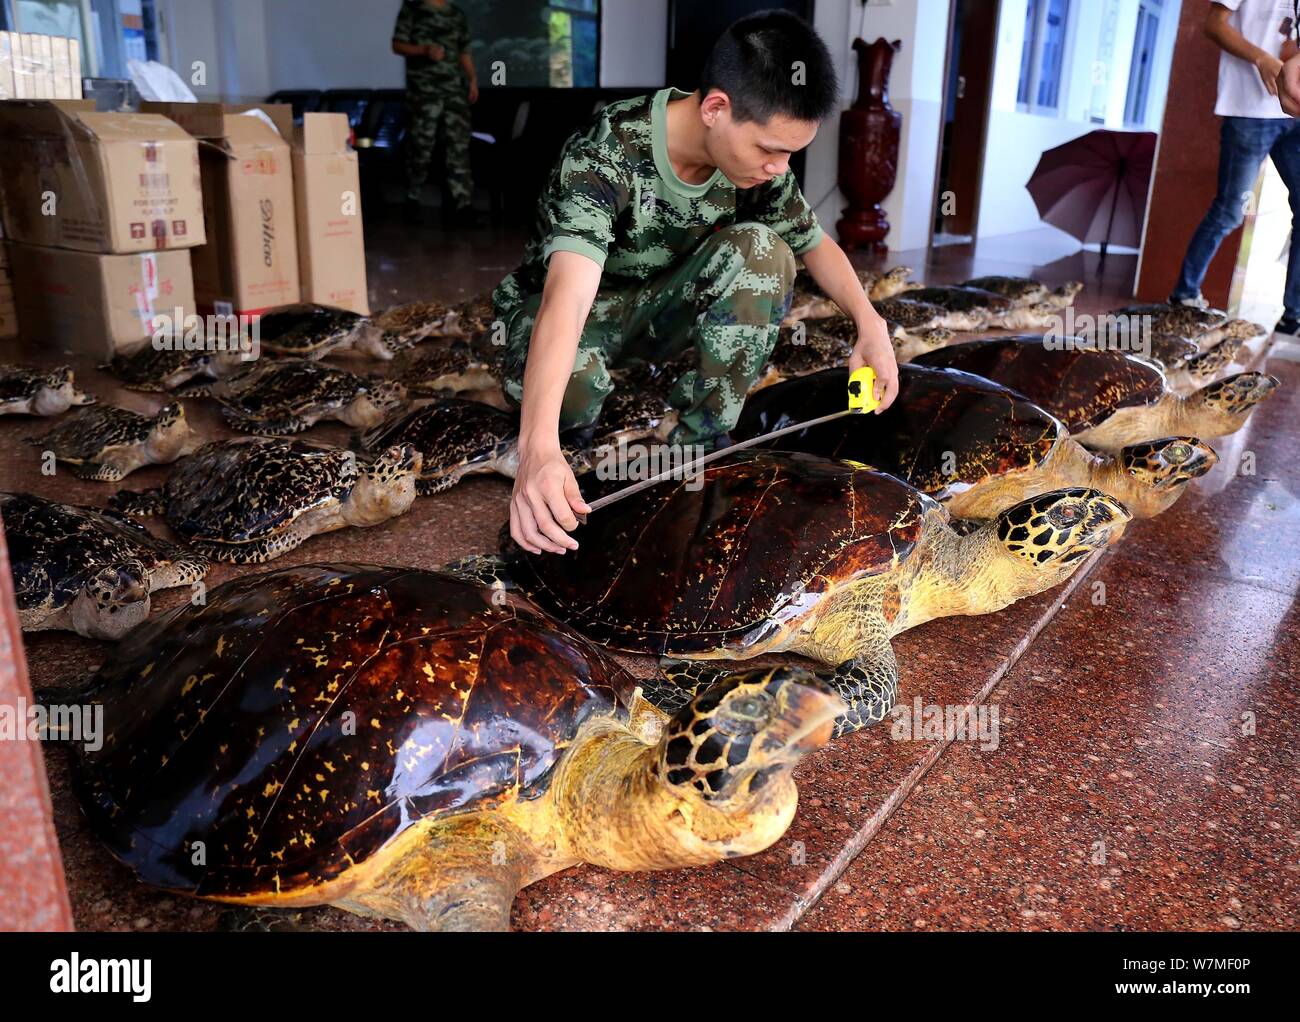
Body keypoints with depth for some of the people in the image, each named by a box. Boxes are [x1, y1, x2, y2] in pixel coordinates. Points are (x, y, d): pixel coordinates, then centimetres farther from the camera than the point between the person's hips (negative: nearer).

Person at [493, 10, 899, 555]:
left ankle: (700, 442, -13)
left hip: (660, 303, 5)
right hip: (577, 310, -4)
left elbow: (814, 242, 4)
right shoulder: (606, 154, -32)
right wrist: (538, 449, -59)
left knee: (763, 250, -22)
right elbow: (567, 297, -46)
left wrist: (870, 324, -12)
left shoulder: (757, 163, -15)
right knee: (572, 386, -39)